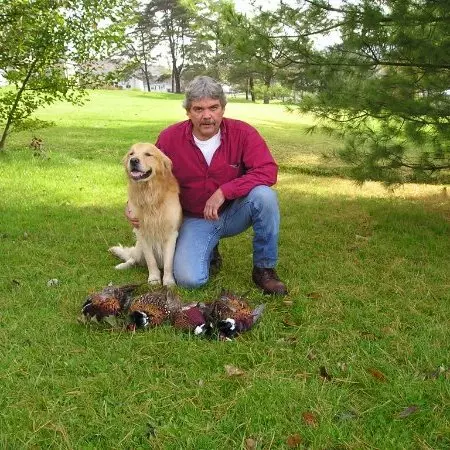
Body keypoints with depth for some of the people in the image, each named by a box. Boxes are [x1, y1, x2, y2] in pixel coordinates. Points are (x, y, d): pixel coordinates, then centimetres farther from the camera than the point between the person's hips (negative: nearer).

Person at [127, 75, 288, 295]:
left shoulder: (242, 132, -14)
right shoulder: (169, 138, -11)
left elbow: (267, 170, -24)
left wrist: (223, 191, -31)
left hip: (234, 212, 0)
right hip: (195, 220, 0)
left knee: (264, 195, -32)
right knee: (189, 279, -22)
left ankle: (264, 269, -11)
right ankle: (210, 253, 17)